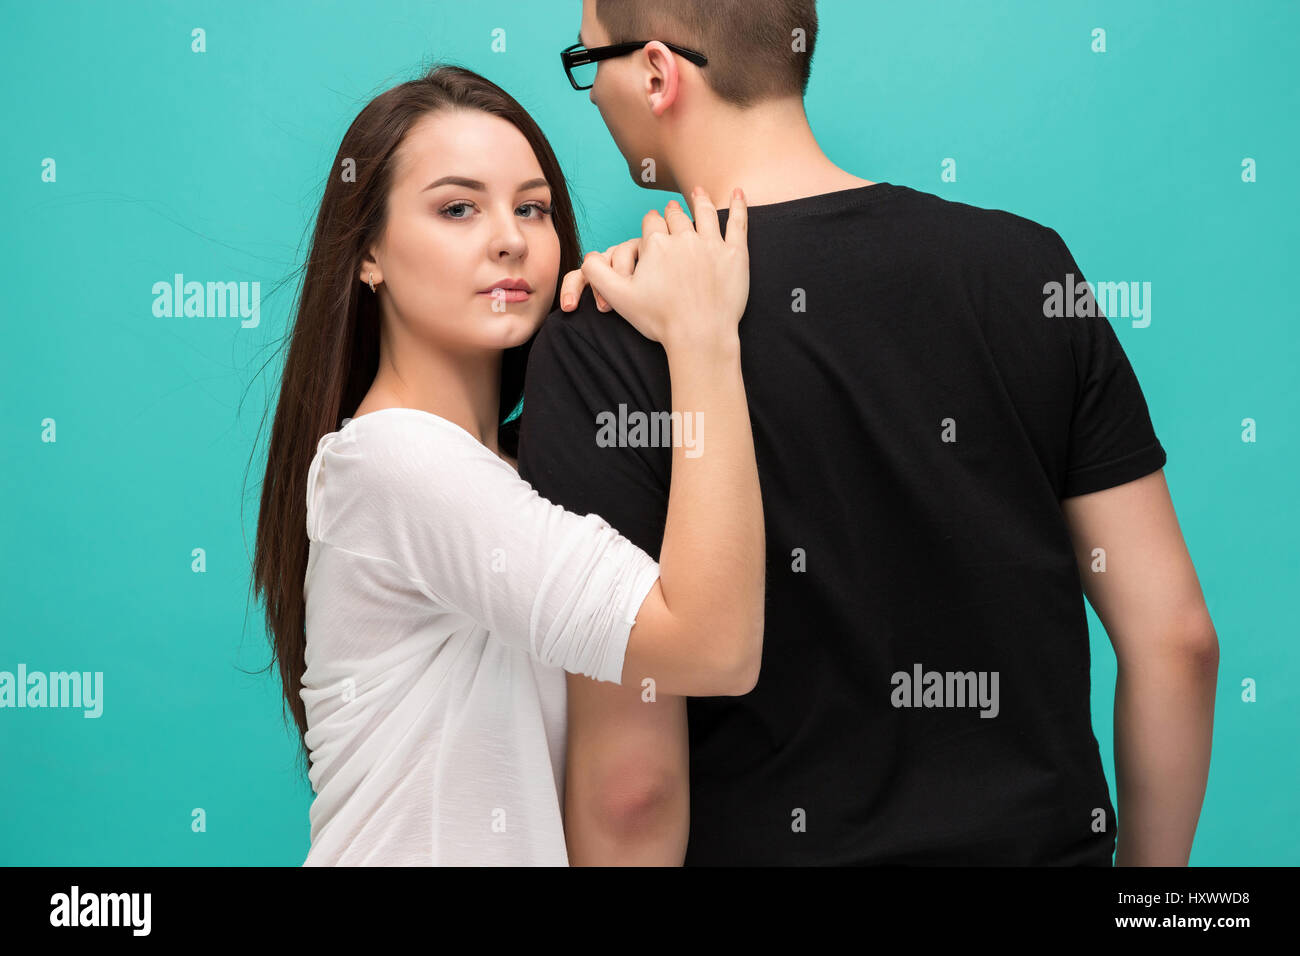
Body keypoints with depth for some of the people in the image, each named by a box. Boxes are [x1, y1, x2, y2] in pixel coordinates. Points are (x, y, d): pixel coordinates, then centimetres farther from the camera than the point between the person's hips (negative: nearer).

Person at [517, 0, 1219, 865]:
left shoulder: (605, 350, -18)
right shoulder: (1029, 264, -5)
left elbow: (633, 783, -20)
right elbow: (1177, 638, -3)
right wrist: (1150, 860, 9)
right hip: (1048, 838, 4)